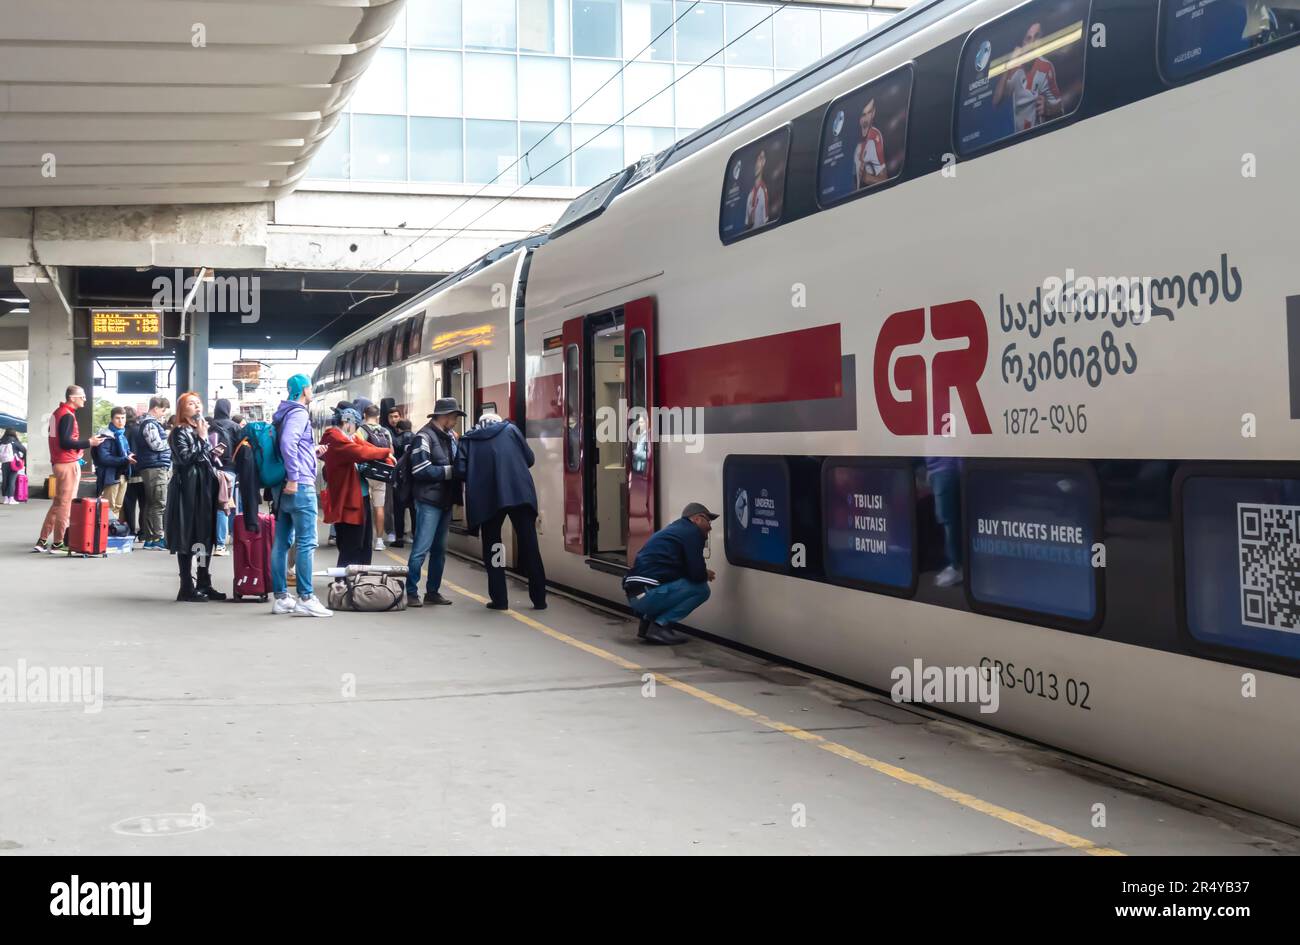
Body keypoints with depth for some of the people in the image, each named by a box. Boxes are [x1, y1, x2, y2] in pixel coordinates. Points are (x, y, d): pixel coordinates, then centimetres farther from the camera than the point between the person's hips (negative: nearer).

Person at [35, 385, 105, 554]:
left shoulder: (58, 412, 15)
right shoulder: (67, 415, -15)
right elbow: (65, 442, -22)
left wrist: (83, 443, 16)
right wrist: (88, 443, -16)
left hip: (59, 462, 10)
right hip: (68, 463, -10)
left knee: (58, 502, 14)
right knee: (65, 504, -4)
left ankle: (42, 541, 13)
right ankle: (58, 543, -1)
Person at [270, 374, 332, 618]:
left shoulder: (283, 413, 18)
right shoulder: (298, 413, -10)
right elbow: (288, 442, -26)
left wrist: (312, 451, 25)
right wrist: (294, 478, -25)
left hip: (284, 487, 10)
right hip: (300, 487, -10)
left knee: (282, 542, 9)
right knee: (306, 542, -8)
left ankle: (281, 598, 12)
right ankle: (305, 599, -9)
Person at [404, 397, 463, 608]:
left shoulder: (449, 436, 13)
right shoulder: (425, 436, -11)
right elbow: (420, 470, -18)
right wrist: (450, 471, -15)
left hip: (445, 500, 8)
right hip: (429, 501, -8)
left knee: (439, 549, 12)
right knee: (421, 548, -7)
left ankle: (433, 591, 20)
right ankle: (411, 592, 0)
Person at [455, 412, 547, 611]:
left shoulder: (468, 439, 11)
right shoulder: (510, 429, 13)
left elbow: (461, 470, 0)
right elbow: (529, 458, 9)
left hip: (487, 498, 0)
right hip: (520, 492, 0)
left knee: (492, 546, 12)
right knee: (529, 545, 6)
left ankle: (499, 599, 7)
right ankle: (539, 599, 7)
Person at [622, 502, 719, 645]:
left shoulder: (672, 529, 25)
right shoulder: (692, 532, -4)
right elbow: (696, 573, -11)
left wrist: (702, 574, 21)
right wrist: (706, 575, 12)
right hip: (647, 595, -9)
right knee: (701, 589, -3)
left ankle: (648, 620, 13)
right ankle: (658, 625, -6)